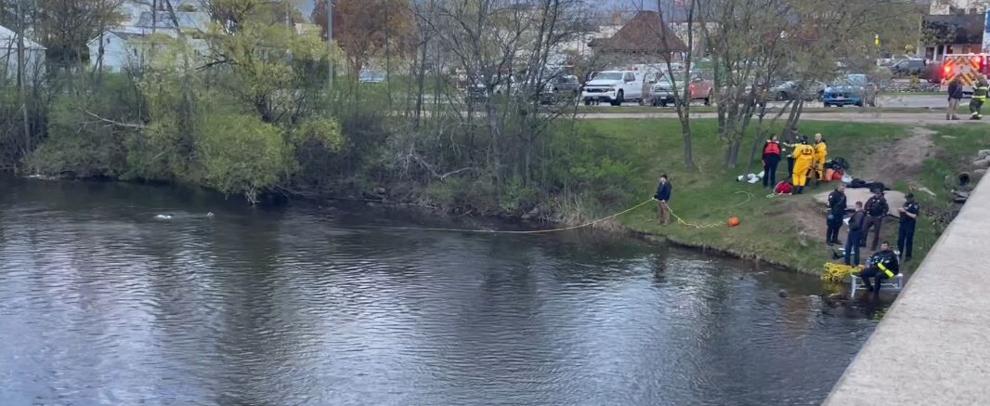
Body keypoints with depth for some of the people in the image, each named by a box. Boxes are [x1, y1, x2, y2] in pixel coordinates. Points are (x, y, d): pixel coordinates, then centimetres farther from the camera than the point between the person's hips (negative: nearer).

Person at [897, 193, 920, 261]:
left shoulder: (915, 205, -10)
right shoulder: (906, 203, 13)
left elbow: (914, 216, -18)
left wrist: (905, 212, -20)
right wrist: (900, 210, -1)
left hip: (910, 225, -7)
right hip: (903, 223, 7)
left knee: (909, 240, -1)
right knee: (900, 239, 10)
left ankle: (908, 256, 6)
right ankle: (899, 254, 20)